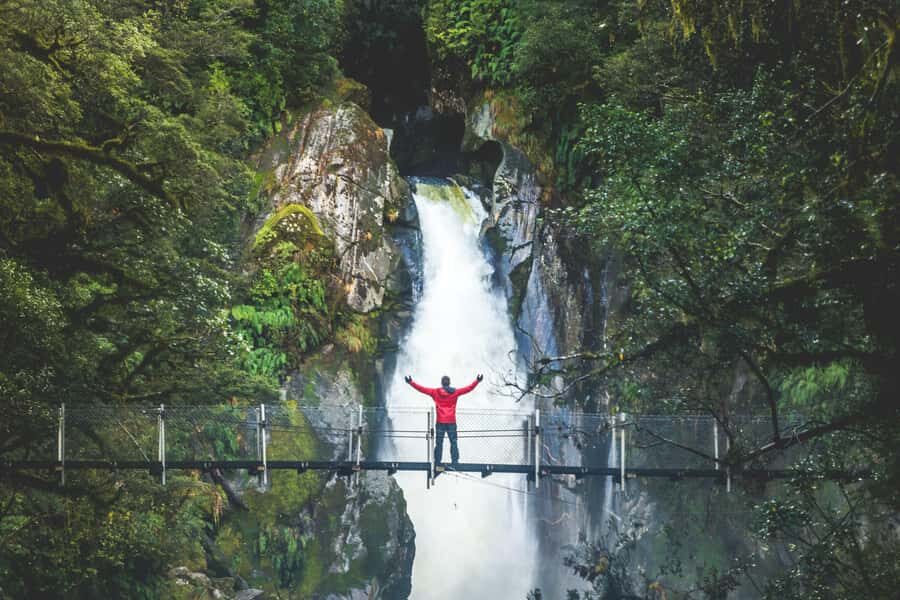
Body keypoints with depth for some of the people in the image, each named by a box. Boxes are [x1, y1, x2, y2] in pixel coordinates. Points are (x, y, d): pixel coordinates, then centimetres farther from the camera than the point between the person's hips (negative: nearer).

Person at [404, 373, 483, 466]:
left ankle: (437, 462, 6)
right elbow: (469, 388, 0)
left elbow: (422, 389, 1)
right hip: (451, 422, 0)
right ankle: (455, 461, 0)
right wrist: (477, 381, 5)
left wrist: (411, 382, 6)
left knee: (439, 443, 6)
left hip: (440, 422, 0)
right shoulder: (455, 392, -1)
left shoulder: (435, 392, 0)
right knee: (453, 442, 4)